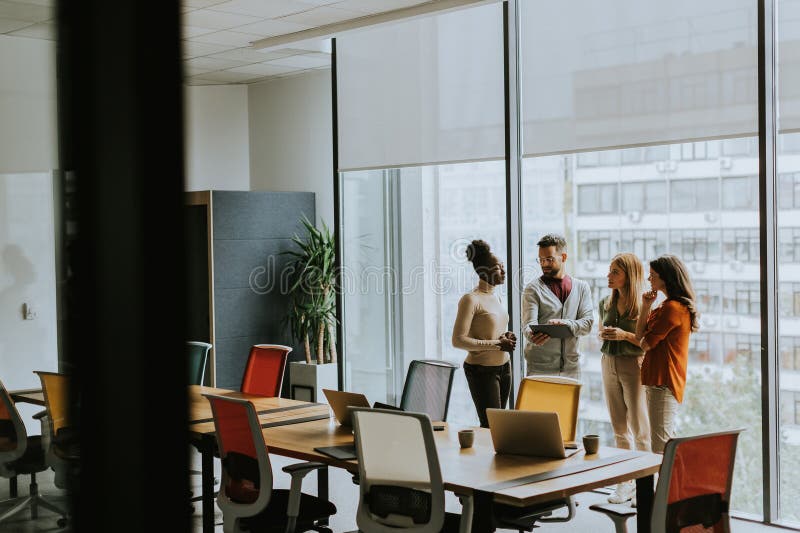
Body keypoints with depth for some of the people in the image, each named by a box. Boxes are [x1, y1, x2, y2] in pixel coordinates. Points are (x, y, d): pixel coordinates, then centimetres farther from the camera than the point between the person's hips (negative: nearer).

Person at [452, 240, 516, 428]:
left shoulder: (495, 297, 12)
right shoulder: (471, 299, -14)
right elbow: (458, 340, -20)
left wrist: (506, 337, 4)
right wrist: (497, 344, -20)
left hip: (503, 367, 8)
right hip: (482, 370, -8)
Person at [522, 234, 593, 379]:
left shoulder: (582, 287, 10)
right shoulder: (533, 289, 0)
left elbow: (588, 323, 0)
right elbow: (529, 324, -11)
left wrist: (564, 323, -19)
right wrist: (533, 336, -34)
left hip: (571, 367, 3)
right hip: (540, 367, -3)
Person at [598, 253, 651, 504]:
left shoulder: (643, 305, -10)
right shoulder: (606, 303, 8)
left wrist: (625, 335, -22)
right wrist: (603, 334, -2)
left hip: (634, 366, -6)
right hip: (609, 364, 6)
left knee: (640, 429, -2)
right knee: (620, 429, 10)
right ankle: (625, 481, 17)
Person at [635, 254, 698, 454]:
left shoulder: (672, 308, -17)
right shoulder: (667, 306, 16)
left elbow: (645, 344, -14)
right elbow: (641, 335, 13)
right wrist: (646, 306, 1)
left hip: (664, 382, -11)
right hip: (659, 380, 11)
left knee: (661, 446, -8)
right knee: (665, 442, 17)